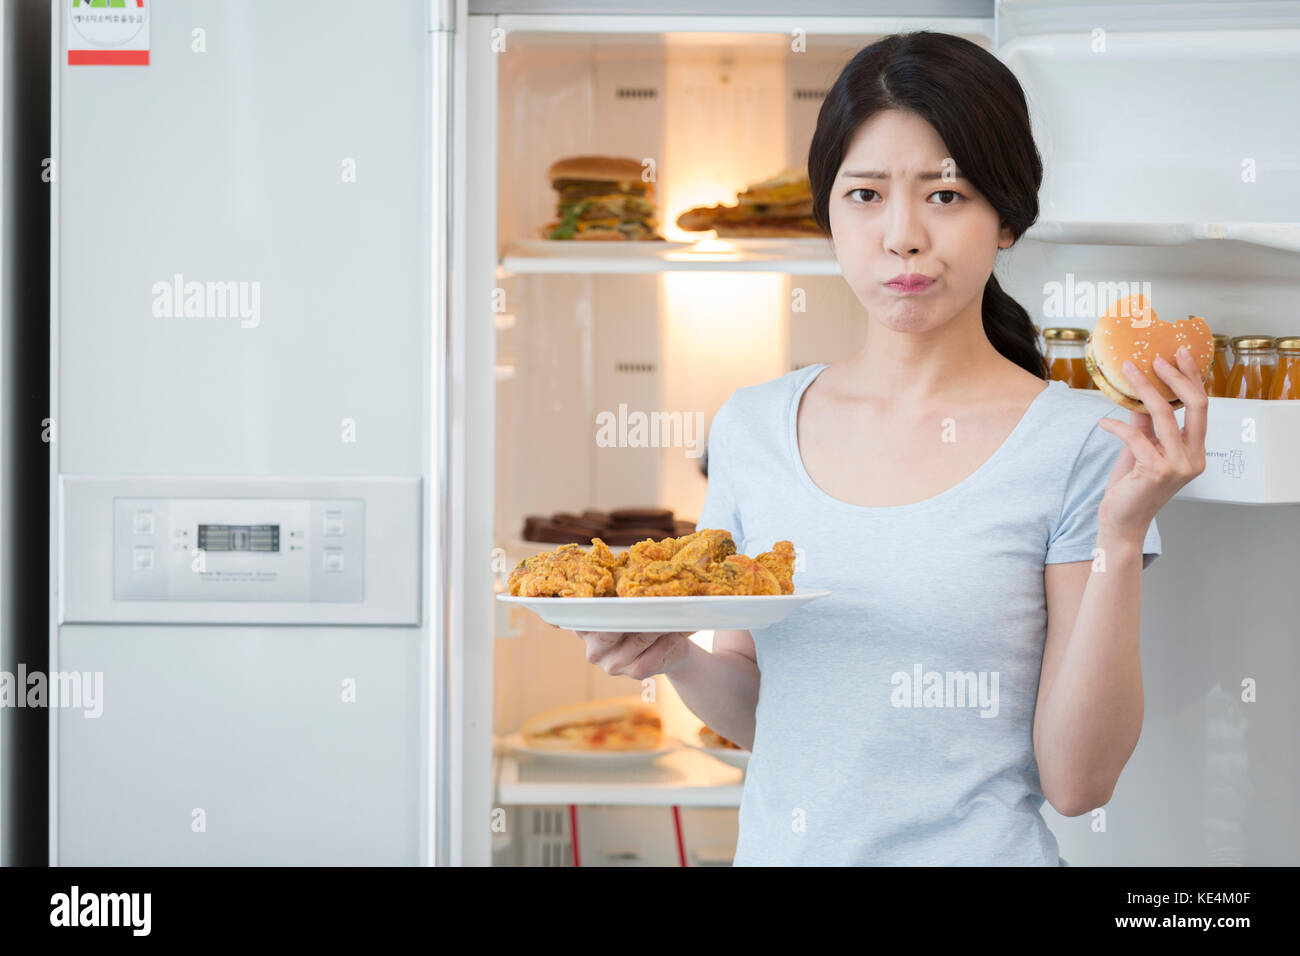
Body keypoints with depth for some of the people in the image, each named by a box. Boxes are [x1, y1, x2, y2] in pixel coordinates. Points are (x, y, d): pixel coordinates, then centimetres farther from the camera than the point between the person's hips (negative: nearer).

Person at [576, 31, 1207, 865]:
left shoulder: (1079, 446, -13)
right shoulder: (752, 427, -1)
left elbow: (1078, 782, -14)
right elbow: (764, 716, 8)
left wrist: (1123, 535, -21)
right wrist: (676, 658, -11)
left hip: (975, 852, -3)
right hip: (778, 848, 4)